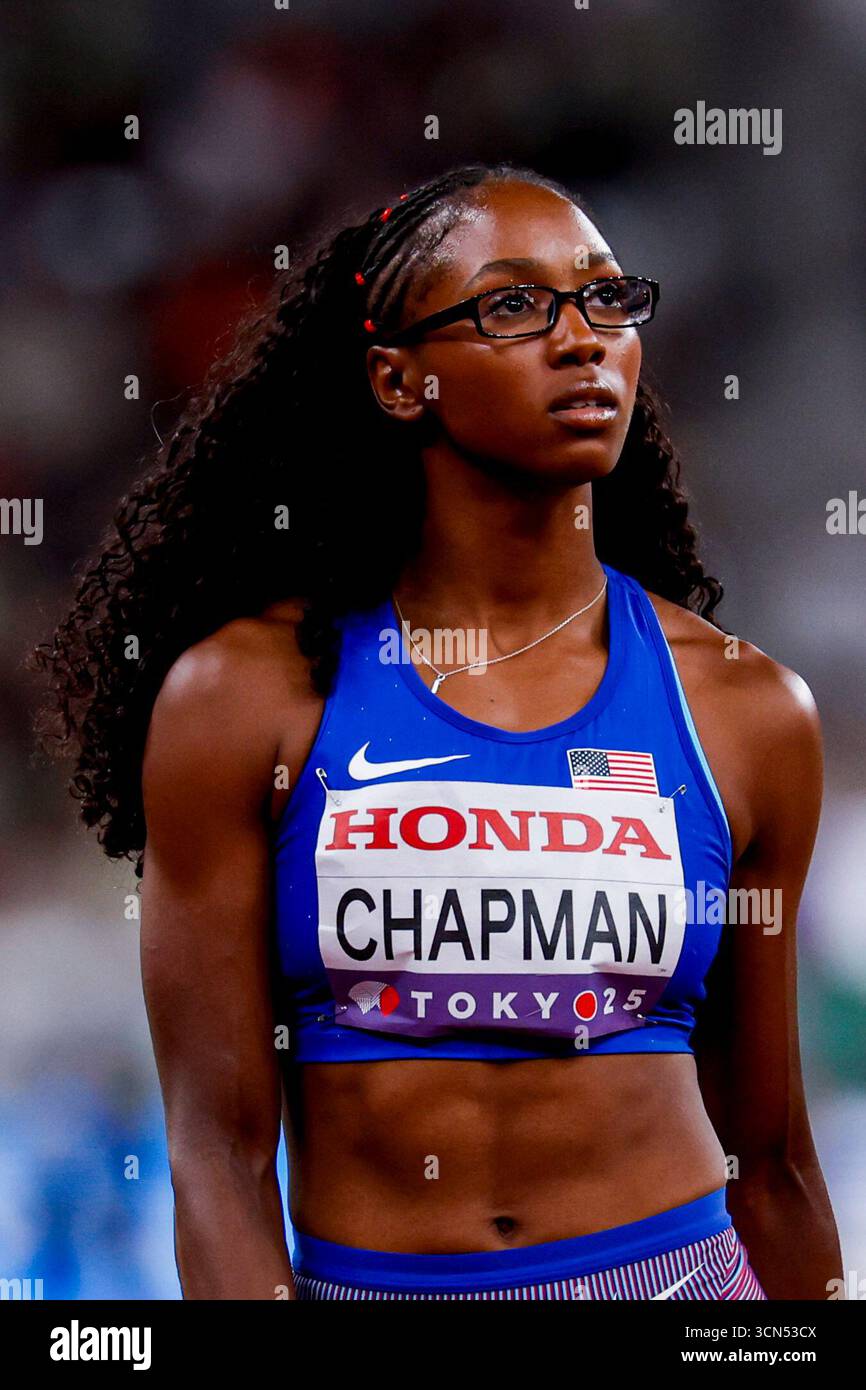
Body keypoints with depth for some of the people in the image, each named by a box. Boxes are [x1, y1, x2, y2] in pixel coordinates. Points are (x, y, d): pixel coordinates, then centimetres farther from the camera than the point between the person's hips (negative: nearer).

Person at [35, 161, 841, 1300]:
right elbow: (218, 1143, -7)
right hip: (358, 1286, -1)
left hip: (678, 1277, 1)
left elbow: (770, 1156, 9)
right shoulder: (247, 694, -4)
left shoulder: (748, 709, 3)